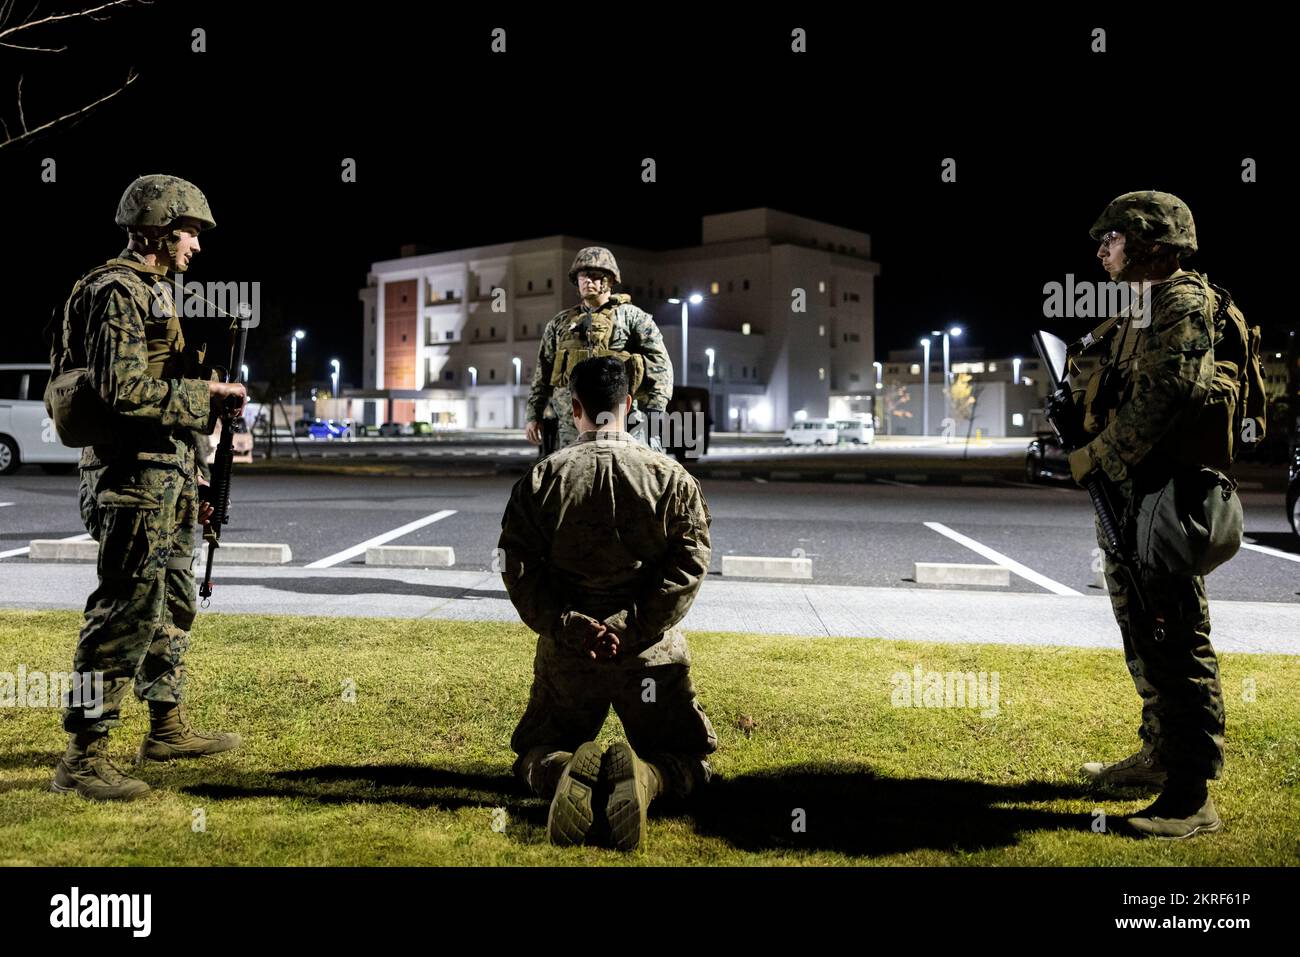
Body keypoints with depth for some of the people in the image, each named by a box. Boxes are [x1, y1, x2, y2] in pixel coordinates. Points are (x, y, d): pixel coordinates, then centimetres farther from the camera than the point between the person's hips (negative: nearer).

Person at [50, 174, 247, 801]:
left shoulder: (152, 292, 19)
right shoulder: (117, 292, -12)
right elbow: (125, 389, -23)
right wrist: (206, 396, -15)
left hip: (166, 478, 11)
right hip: (134, 477, -11)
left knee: (173, 603, 17)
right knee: (126, 613, -9)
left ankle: (167, 729, 29)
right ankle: (82, 758, -3)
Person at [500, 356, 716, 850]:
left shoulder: (541, 478, 0)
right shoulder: (671, 477, 0)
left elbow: (518, 568, -7)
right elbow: (688, 565, -10)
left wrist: (569, 625, -10)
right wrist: (632, 628, -13)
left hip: (566, 652, 1)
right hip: (652, 653, 0)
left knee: (535, 750, 22)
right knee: (691, 755, 17)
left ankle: (565, 772, -16)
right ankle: (643, 775, -20)